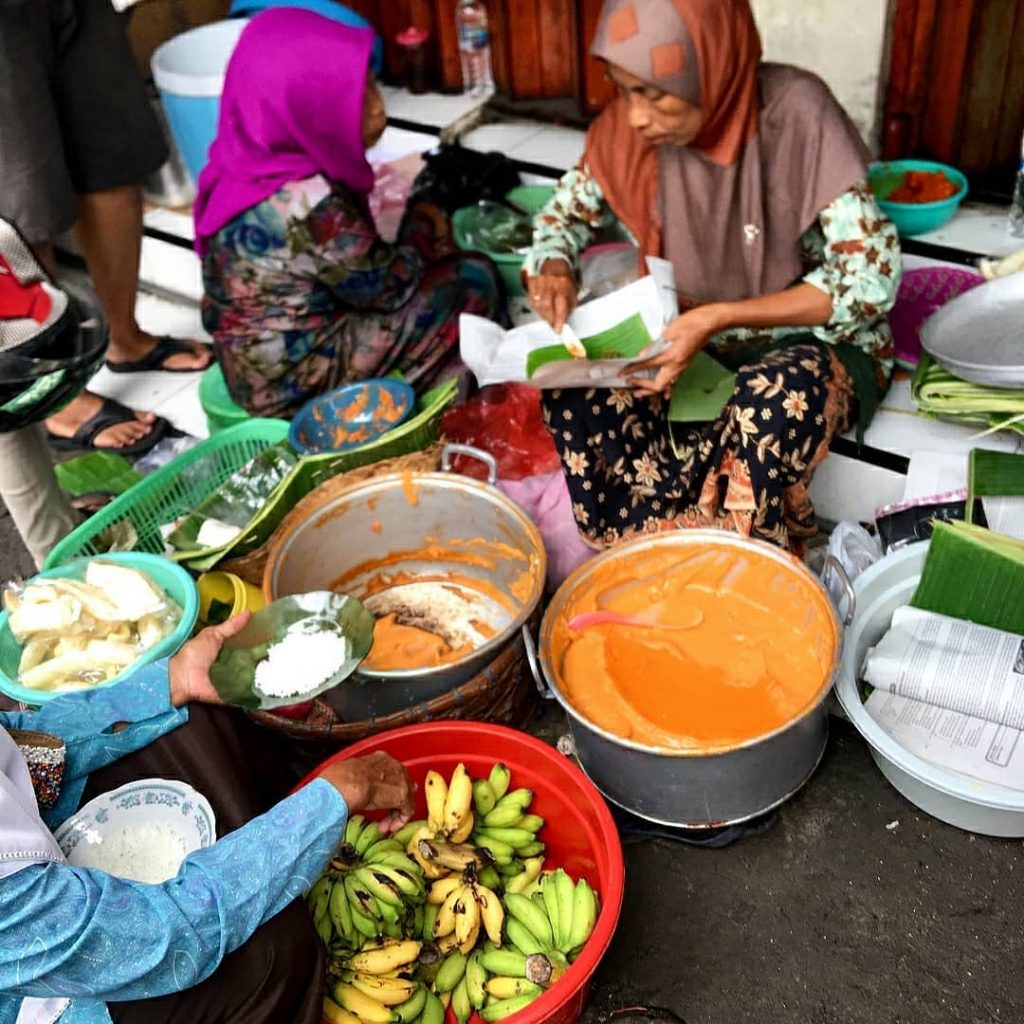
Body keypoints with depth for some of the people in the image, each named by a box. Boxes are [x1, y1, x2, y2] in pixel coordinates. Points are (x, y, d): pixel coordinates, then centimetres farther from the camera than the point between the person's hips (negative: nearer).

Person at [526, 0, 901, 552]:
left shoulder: (795, 111, -23)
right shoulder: (628, 130, -11)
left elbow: (871, 275, -22)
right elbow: (563, 212, 7)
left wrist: (719, 317, -31)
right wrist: (553, 267, -17)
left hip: (817, 342, -4)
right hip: (693, 341, 4)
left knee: (778, 394, -38)